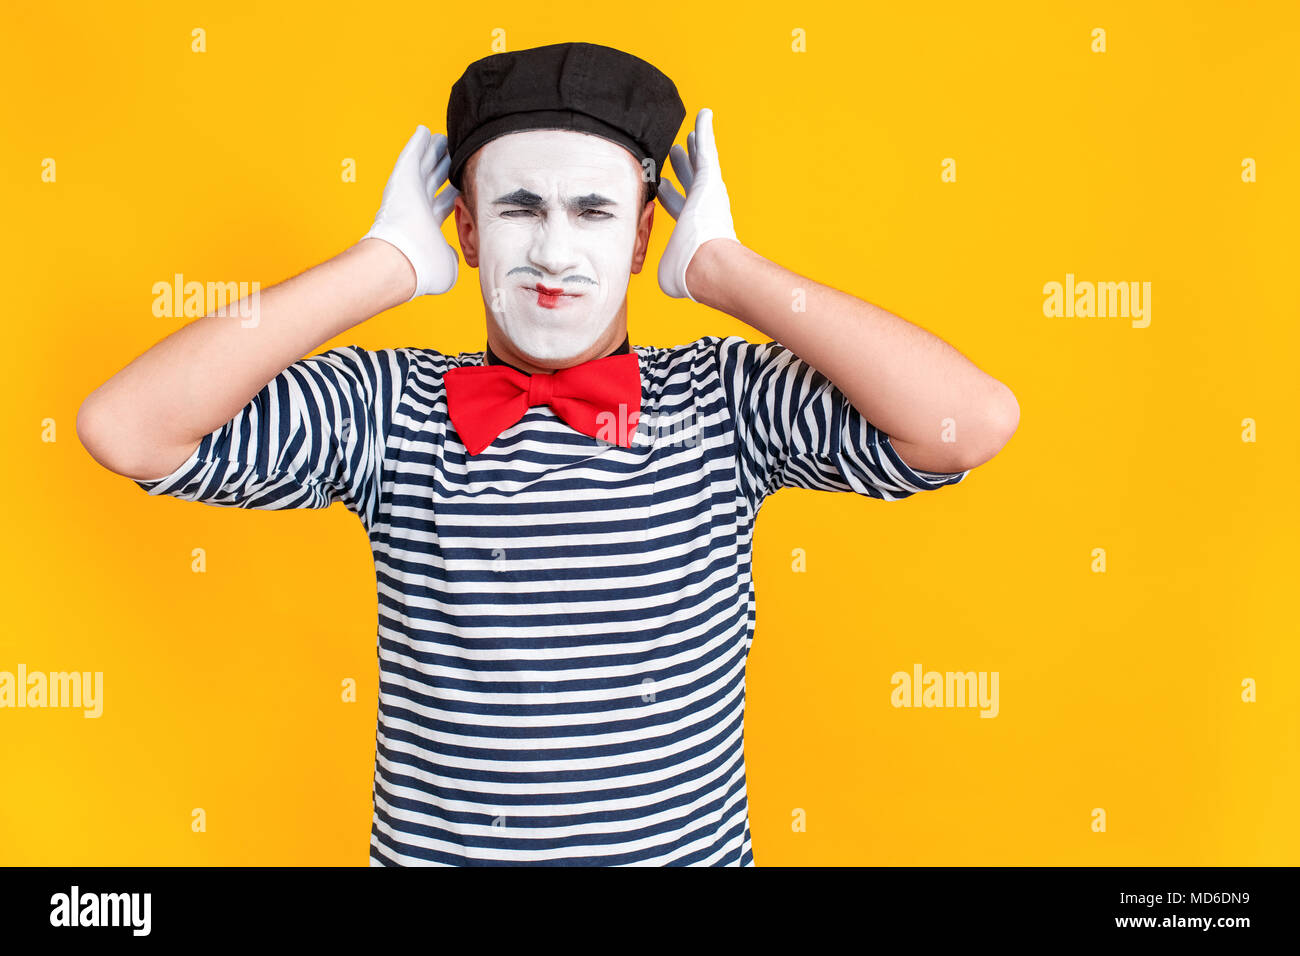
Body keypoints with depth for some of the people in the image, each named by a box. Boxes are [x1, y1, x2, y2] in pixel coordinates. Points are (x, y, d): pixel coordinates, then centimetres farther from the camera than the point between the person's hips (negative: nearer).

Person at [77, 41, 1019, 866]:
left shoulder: (723, 398, -11)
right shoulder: (387, 407, -9)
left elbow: (976, 421, -22)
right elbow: (124, 429, -19)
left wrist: (720, 265, -18)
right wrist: (389, 261, -17)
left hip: (688, 842, 1)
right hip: (427, 844, 1)